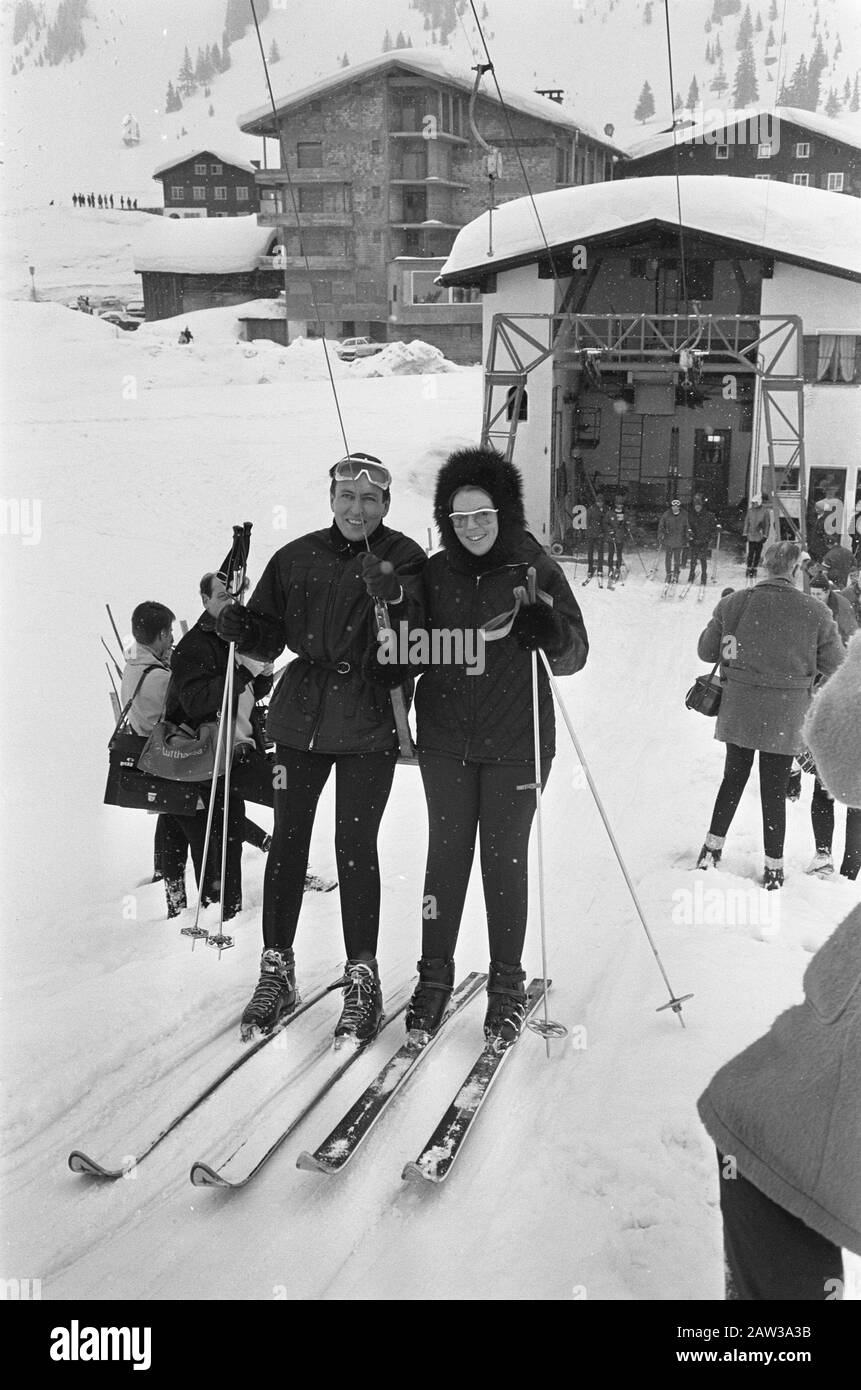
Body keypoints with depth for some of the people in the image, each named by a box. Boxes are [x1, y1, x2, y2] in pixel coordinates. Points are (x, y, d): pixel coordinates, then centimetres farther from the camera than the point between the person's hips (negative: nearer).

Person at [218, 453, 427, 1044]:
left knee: (355, 845, -2)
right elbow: (269, 638, 7)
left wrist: (393, 600, -30)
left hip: (369, 724, -3)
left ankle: (362, 976, 12)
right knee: (288, 840, 6)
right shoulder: (297, 558, 7)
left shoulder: (404, 559, -2)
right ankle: (277, 969, 19)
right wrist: (236, 622, -13)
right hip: (302, 716, 3)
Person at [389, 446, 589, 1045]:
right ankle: (435, 974, 20)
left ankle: (507, 983, 18)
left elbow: (575, 656, -6)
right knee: (447, 854, 7)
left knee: (505, 858, 5)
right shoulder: (434, 573, 4)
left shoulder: (537, 569, -4)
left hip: (514, 742, -2)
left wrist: (548, 633, -26)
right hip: (446, 738, 2)